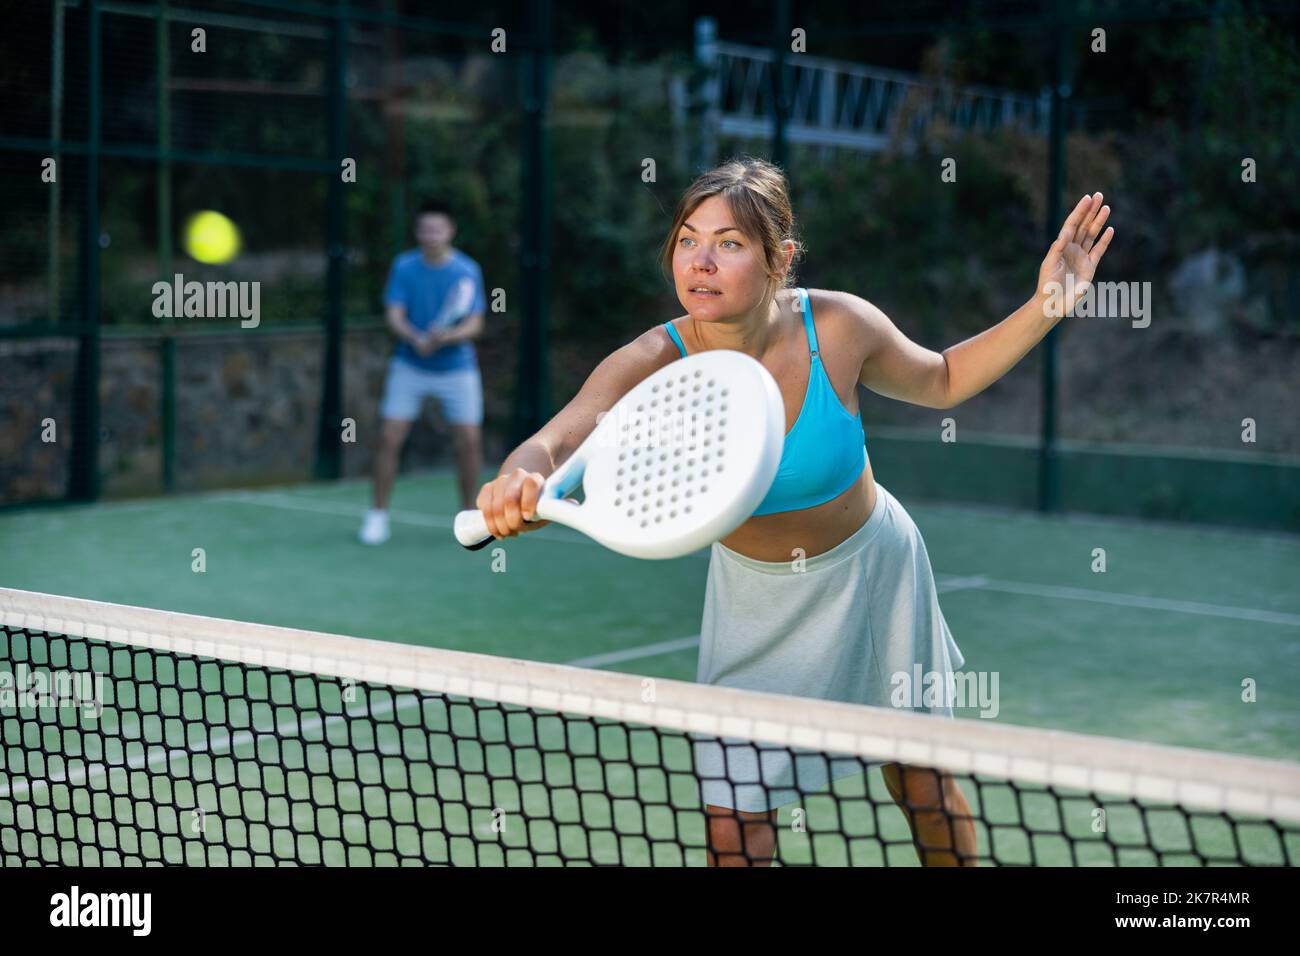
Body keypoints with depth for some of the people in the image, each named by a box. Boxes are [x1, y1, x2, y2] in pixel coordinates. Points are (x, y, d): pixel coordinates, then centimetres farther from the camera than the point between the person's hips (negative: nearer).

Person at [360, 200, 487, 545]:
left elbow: (475, 325, -13)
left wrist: (448, 337, -32)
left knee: (469, 440, -4)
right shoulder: (404, 267, -6)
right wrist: (416, 339, -30)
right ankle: (378, 515, 7)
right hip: (410, 366, 0)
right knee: (389, 438, -6)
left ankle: (468, 513, 16)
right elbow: (394, 316, -11)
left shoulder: (468, 271, -9)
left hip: (456, 368, 0)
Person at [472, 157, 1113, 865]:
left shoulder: (840, 326, -22)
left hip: (872, 571, 1)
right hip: (754, 598, 0)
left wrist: (1047, 305, -13)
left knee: (924, 787, 15)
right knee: (733, 833, -5)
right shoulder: (652, 366, -25)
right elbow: (554, 442, -40)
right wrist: (521, 479, -64)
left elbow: (942, 380, -2)